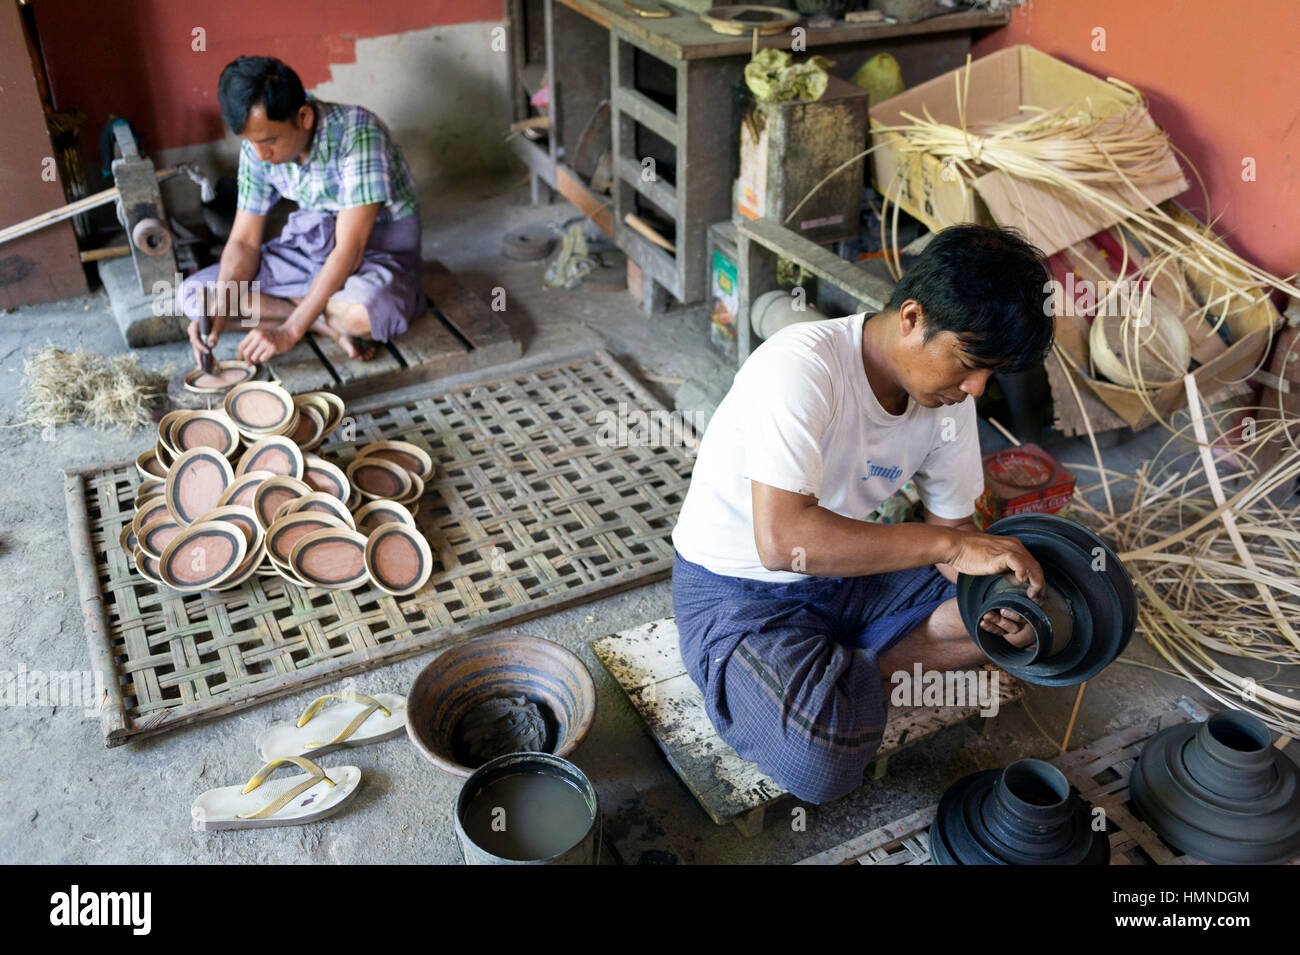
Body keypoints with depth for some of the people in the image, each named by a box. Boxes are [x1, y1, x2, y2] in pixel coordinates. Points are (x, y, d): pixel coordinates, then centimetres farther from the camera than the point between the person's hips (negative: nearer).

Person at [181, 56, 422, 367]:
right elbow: (244, 240, -2)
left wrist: (289, 332, -33)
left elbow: (349, 250, -30)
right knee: (193, 294, -9)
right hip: (309, 247, 6)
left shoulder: (358, 133, -28)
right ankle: (331, 324, -15)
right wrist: (218, 309, -22)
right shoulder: (257, 147, -8)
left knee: (364, 313, -42)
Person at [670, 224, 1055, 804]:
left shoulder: (950, 395, -8)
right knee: (824, 765, -31)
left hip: (848, 570, 7)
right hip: (739, 593, -7)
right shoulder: (800, 368, -31)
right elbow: (782, 540, -40)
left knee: (1020, 613, -7)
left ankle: (843, 678, -3)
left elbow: (952, 521, 3)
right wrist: (950, 542, -39)